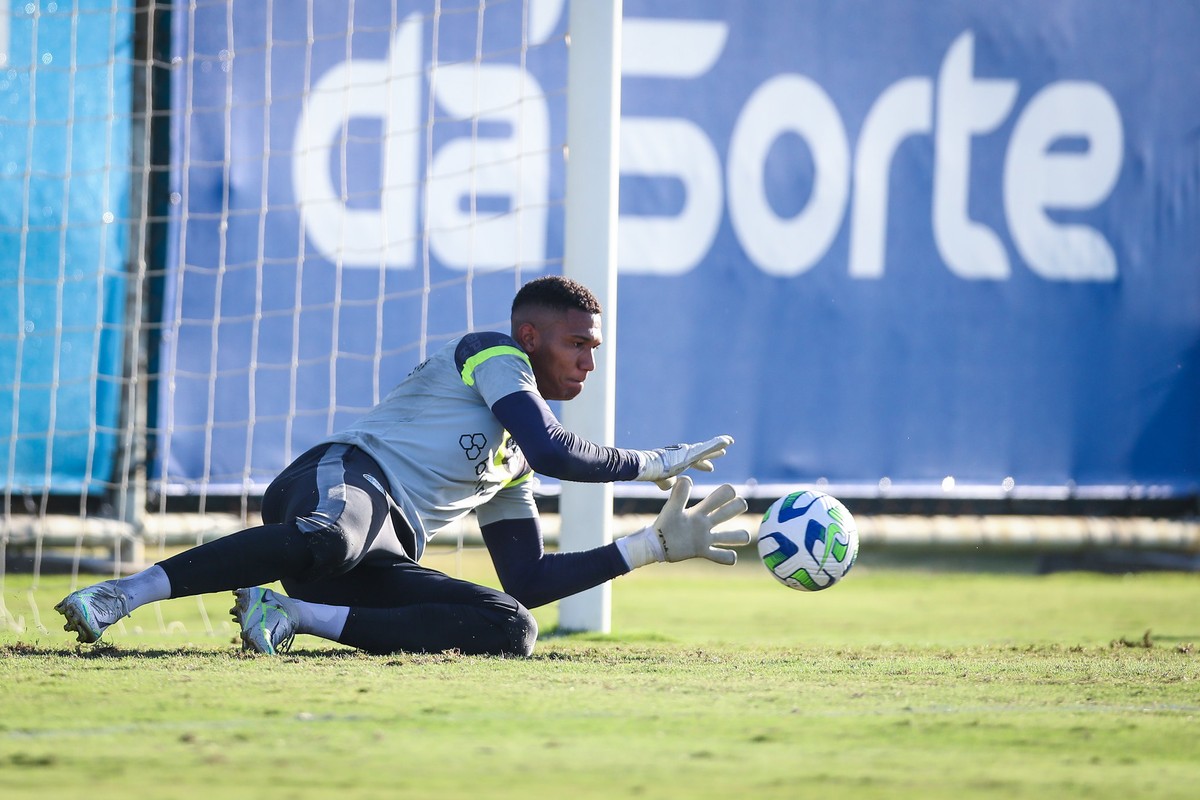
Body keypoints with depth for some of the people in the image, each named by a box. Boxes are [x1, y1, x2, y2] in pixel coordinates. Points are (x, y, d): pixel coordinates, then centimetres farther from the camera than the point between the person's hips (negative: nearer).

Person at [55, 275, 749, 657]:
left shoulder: (511, 467, 33)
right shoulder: (494, 355, 9)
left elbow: (528, 581, 29)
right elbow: (552, 450, -8)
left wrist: (653, 546, 29)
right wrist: (652, 463, 6)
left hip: (379, 560, 8)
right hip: (345, 478, -8)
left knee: (513, 628, -11)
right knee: (328, 540, -44)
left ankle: (298, 615, -17)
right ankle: (123, 593, -41)